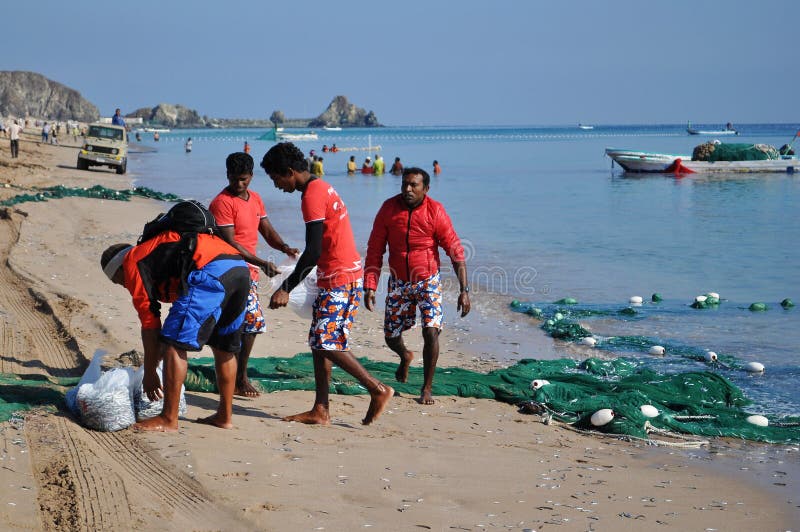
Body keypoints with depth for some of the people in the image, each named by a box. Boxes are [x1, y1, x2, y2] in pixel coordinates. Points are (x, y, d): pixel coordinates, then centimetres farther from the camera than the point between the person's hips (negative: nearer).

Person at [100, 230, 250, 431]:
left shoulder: (133, 263, 13)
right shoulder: (158, 250, 38)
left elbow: (150, 323, 10)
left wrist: (149, 374, 17)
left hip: (211, 273, -9)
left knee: (175, 345, -2)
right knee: (224, 348, 22)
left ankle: (169, 419, 1)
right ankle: (225, 416, 29)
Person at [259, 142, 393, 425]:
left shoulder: (312, 195, -15)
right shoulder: (322, 188, 16)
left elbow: (313, 251, -21)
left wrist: (286, 288, -17)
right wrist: (290, 283, 24)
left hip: (339, 279, -10)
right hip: (342, 275, 10)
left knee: (327, 343, -10)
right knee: (319, 343, 10)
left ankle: (378, 389, -4)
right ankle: (321, 410, 11)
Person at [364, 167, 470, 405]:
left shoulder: (435, 211, -14)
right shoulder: (389, 209, -9)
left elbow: (456, 252, -12)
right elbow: (375, 250, -3)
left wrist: (464, 290, -17)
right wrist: (370, 286, -9)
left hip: (427, 281, -2)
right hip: (398, 283, 2)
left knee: (431, 331, -18)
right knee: (391, 336, 9)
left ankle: (427, 388, -3)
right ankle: (405, 357, 47)